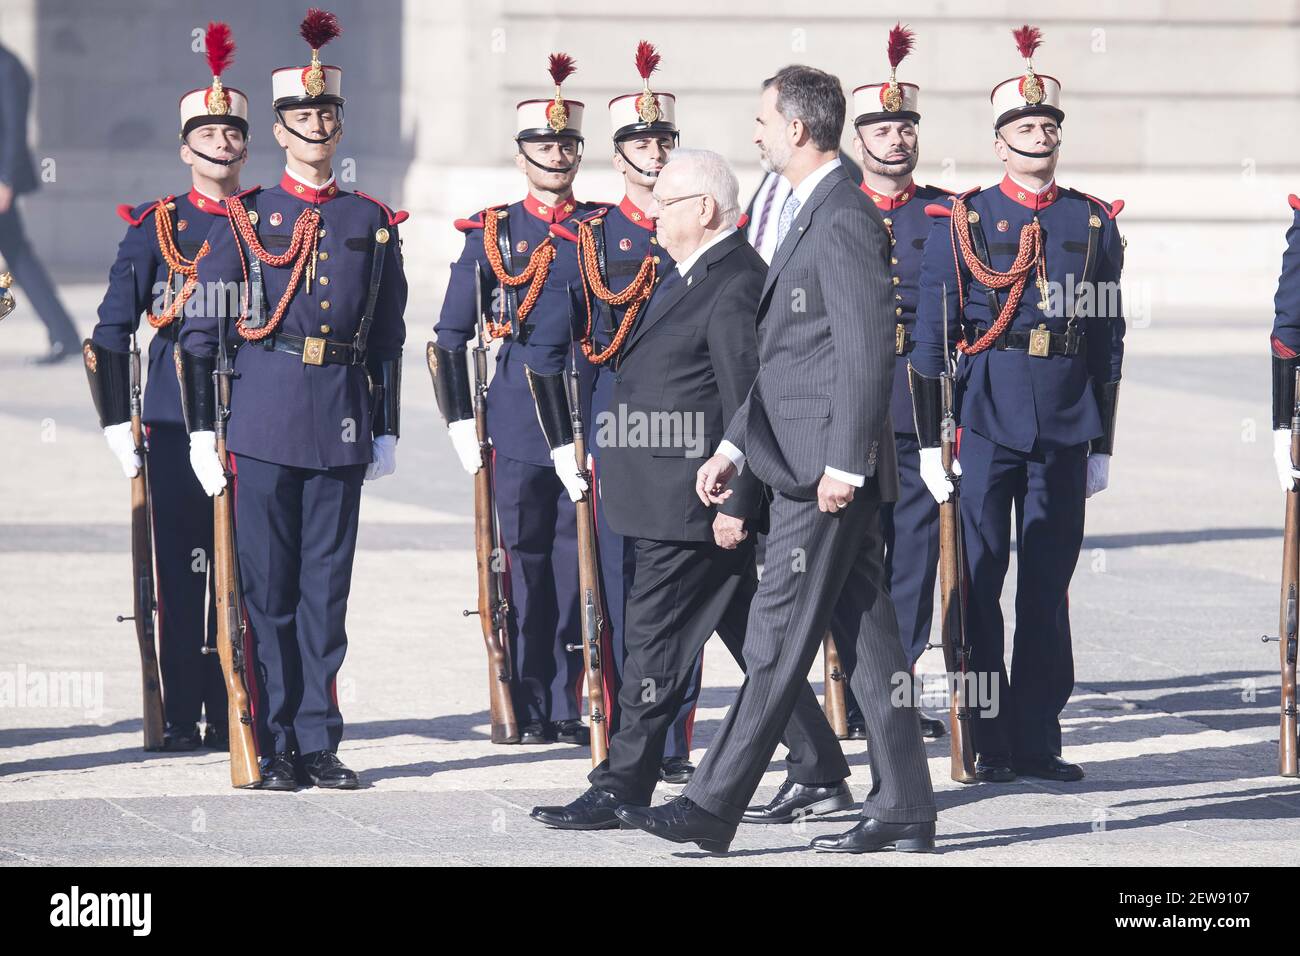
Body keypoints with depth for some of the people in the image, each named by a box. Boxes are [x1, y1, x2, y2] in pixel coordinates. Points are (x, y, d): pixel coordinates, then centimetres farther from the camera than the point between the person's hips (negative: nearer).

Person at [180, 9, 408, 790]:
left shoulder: (372, 223, 10)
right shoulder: (245, 219, 4)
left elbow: (389, 336, 15)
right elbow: (202, 329, 4)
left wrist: (387, 431, 11)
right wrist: (203, 428, -2)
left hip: (342, 422, 2)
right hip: (264, 416, -2)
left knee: (327, 586, 4)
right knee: (267, 586, 0)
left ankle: (320, 741, 9)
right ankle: (278, 746, 5)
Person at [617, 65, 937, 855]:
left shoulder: (844, 220, -15)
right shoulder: (812, 215, 19)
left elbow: (870, 348, -21)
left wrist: (843, 463, -22)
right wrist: (735, 447, 22)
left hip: (824, 471, -10)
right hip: (821, 468, 10)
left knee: (778, 644, -6)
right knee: (867, 639, 9)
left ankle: (713, 809, -5)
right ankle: (905, 811, 11)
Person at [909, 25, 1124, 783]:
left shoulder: (1095, 225, 9)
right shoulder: (961, 222, 2)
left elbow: (1109, 341, 13)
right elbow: (931, 336, 1)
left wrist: (1102, 444, 11)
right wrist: (931, 442, -3)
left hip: (1065, 427, 2)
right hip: (984, 419, -2)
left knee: (1049, 582, 5)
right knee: (978, 581, -1)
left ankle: (1039, 741, 10)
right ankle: (990, 743, 5)